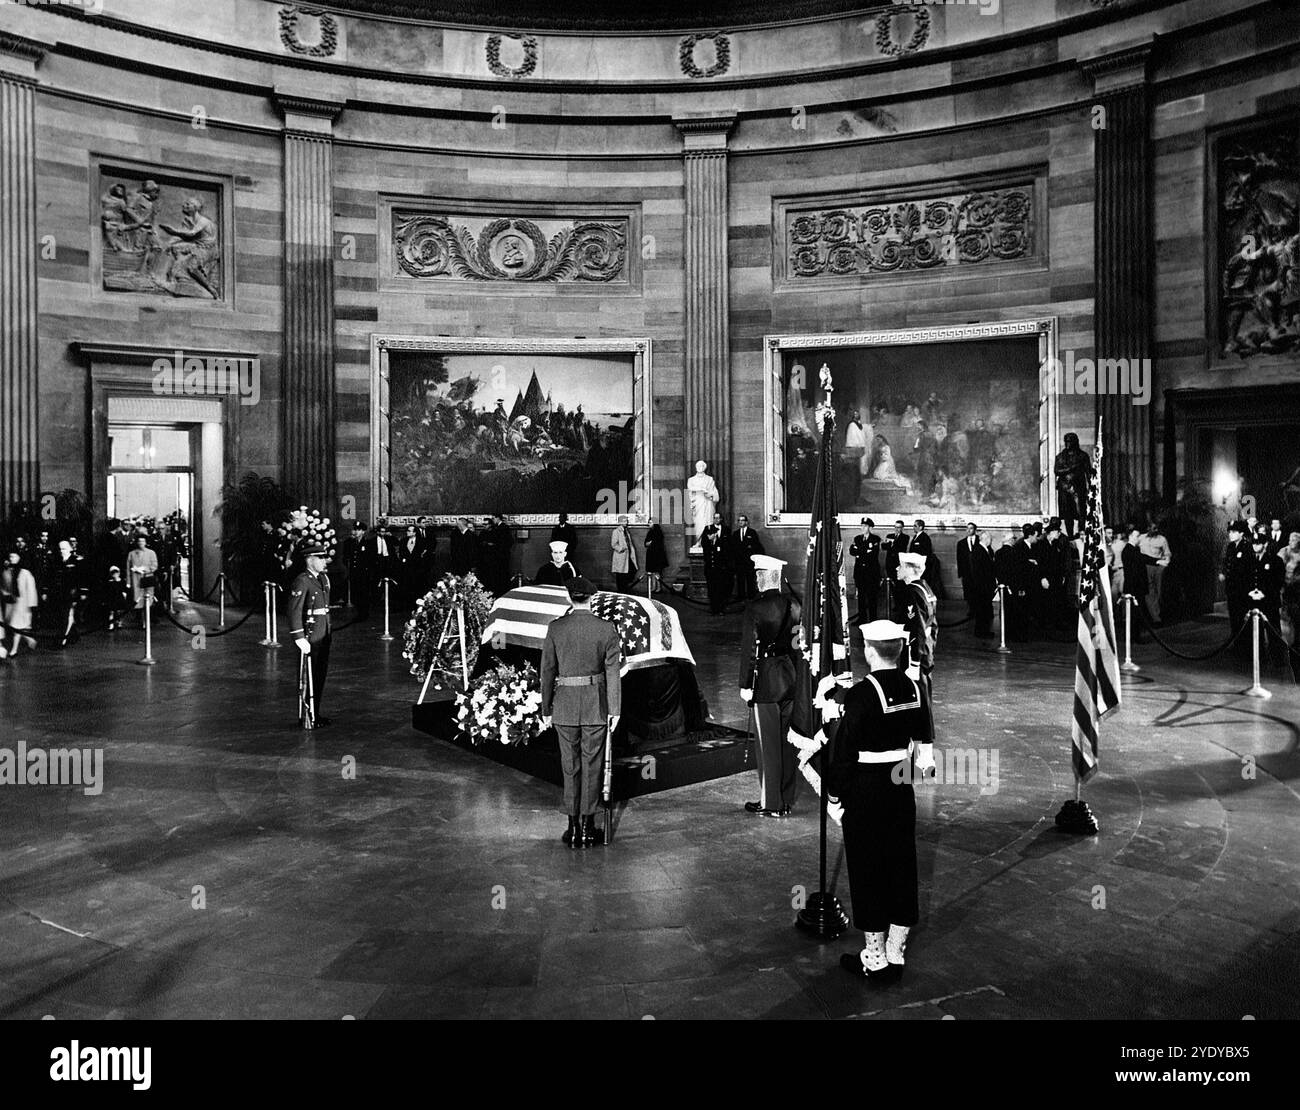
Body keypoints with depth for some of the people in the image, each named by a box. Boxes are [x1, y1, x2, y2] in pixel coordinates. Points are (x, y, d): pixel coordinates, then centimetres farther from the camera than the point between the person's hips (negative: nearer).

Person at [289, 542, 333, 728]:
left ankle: (316, 714, 25)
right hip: (310, 638, -8)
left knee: (321, 676, 14)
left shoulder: (323, 578, 12)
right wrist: (299, 639, -22)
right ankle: (307, 718, 8)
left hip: (323, 637, 8)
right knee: (309, 678, -1)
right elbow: (294, 612, -18)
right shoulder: (301, 582, -14)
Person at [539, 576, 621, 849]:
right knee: (592, 766, 9)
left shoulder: (555, 628, -5)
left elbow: (547, 670, -2)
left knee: (570, 767, 11)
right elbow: (612, 673, -5)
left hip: (564, 705, 1)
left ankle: (573, 828, 16)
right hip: (596, 705, -1)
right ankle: (588, 828, 13)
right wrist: (615, 710, 2)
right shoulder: (607, 630, -6)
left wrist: (546, 709, 6)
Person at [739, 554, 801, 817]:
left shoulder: (755, 608, -15)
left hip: (765, 681, -6)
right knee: (787, 740, 13)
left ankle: (771, 803, 11)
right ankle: (787, 800, 23)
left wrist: (745, 685, -10)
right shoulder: (793, 606, 4)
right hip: (790, 678, 6)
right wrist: (794, 676, 18)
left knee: (768, 743, 2)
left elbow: (749, 649, -15)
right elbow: (798, 644, 9)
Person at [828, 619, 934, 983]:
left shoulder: (861, 694, -19)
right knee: (902, 867, 14)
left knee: (868, 870, 6)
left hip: (865, 791, -6)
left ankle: (874, 960, 17)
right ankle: (896, 955, 26)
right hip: (901, 787, 6)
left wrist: (835, 791, -7)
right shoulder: (914, 688, 0)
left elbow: (844, 749, -16)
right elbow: (925, 745, 10)